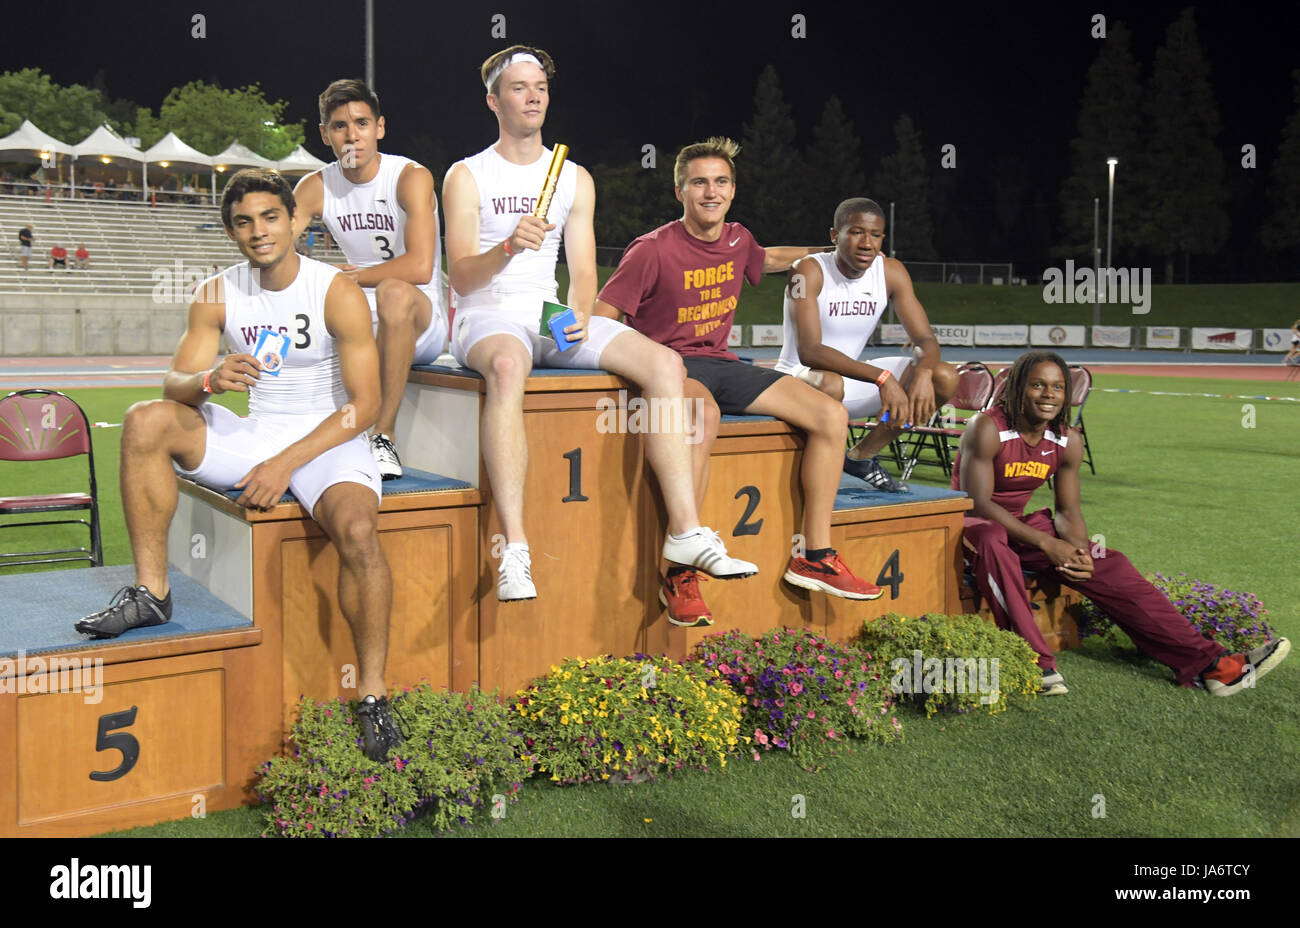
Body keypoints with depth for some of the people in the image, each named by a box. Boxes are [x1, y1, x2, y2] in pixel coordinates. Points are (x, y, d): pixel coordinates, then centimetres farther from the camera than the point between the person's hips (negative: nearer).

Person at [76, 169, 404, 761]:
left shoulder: (338, 293, -10)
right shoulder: (217, 296, 3)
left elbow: (364, 405, -13)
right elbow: (174, 385, 0)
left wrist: (286, 464, -20)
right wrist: (210, 379, -26)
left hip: (327, 439, -5)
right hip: (253, 436, 5)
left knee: (358, 530, -34)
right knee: (146, 422, -16)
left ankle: (372, 696, -21)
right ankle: (151, 592, -10)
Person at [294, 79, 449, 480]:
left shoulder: (411, 177, -13)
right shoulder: (316, 187, 3)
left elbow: (420, 267, -27)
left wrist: (348, 275, -18)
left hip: (422, 325, -5)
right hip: (362, 322, 5)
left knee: (394, 292, -38)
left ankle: (384, 436, -31)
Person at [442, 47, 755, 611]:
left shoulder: (575, 179, 16)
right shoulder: (467, 177, 3)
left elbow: (582, 272, 11)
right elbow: (461, 278, -7)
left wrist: (579, 315, -12)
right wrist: (508, 248, -27)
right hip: (487, 318, -4)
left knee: (665, 363, -19)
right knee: (508, 365, -42)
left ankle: (685, 532, -22)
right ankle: (513, 548, -46)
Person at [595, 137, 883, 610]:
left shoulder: (737, 239, 9)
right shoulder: (653, 250, -11)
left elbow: (769, 258, 35)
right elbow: (599, 318, -10)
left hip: (721, 364, 7)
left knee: (831, 415, -7)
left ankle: (814, 556, -2)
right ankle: (681, 572, -38)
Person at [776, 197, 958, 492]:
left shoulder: (891, 272, -4)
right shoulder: (809, 271, -20)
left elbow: (926, 339, -4)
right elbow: (808, 351, -31)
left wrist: (923, 371, -29)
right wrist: (881, 377, -40)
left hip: (851, 377, 6)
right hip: (798, 378, -6)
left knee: (945, 378, -10)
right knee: (828, 384, -42)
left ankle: (861, 456, 4)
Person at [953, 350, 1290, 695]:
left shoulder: (1068, 442, -1)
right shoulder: (987, 429, -20)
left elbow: (1068, 511, 4)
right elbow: (977, 502, -25)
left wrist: (1078, 550, -20)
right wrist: (1046, 543, -29)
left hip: (1021, 523, 6)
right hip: (974, 524, -6)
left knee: (1108, 565, -8)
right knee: (991, 541, -42)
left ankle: (1208, 663, -7)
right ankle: (1036, 663, -41)